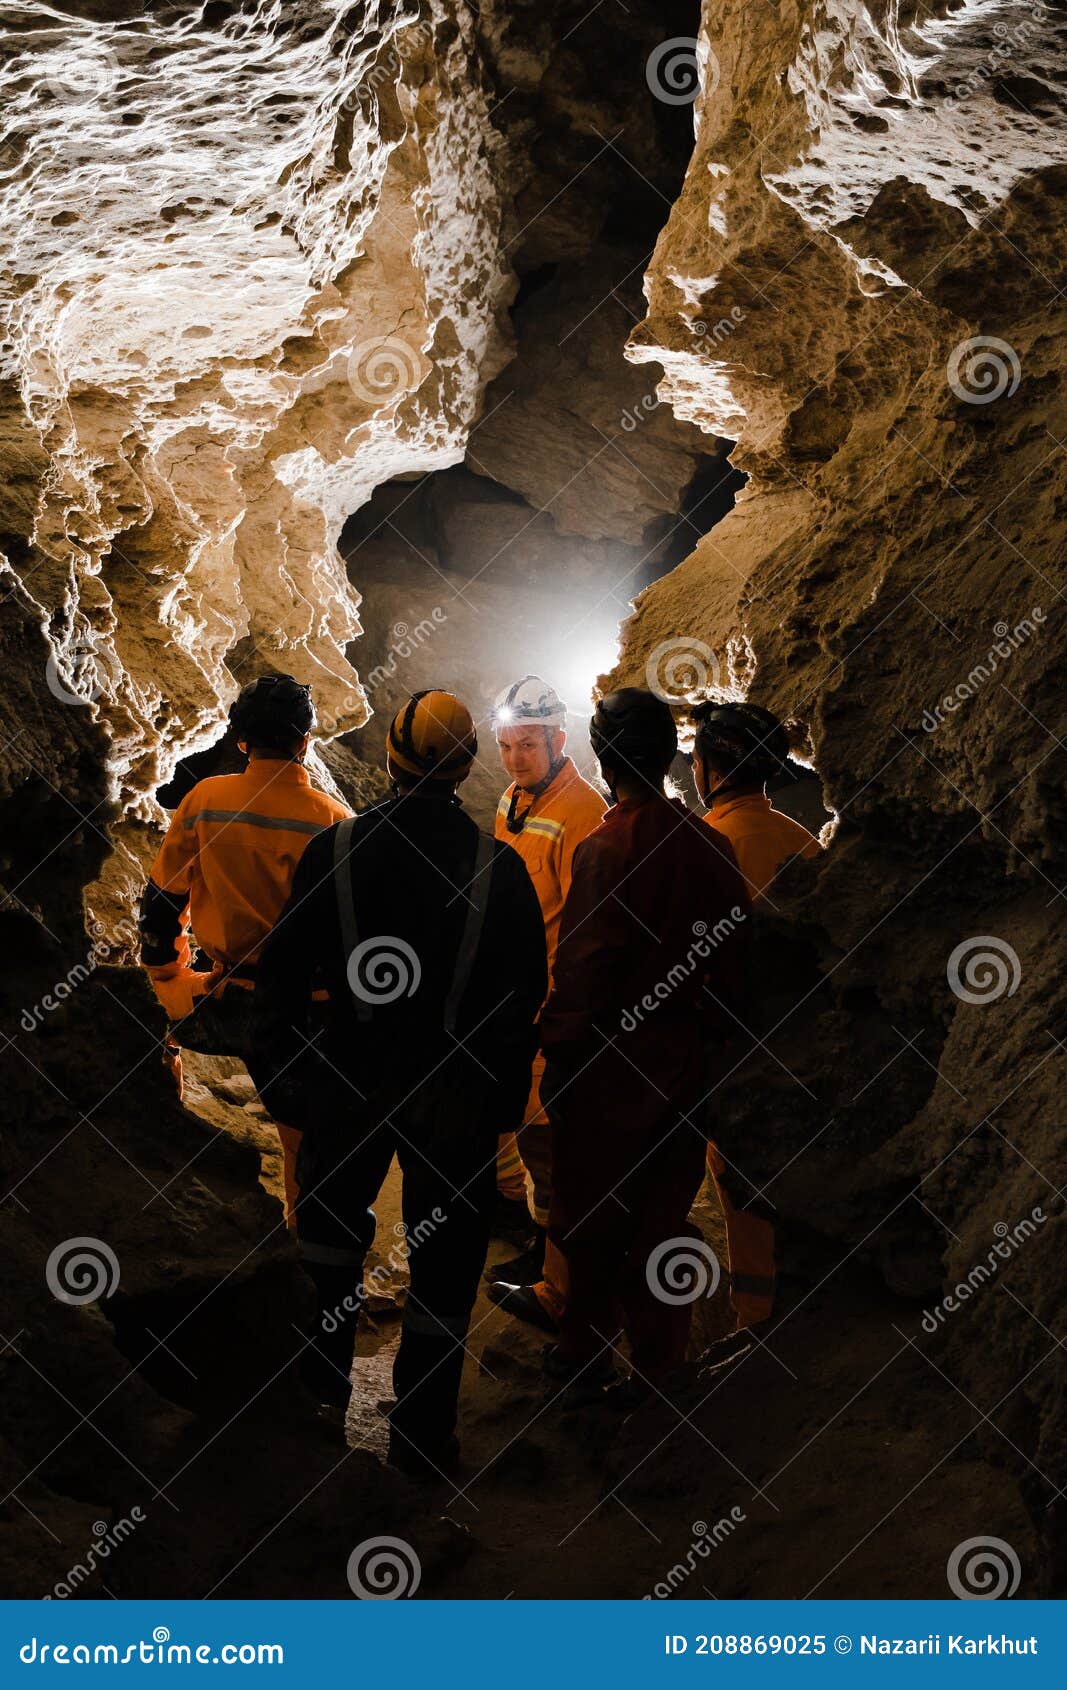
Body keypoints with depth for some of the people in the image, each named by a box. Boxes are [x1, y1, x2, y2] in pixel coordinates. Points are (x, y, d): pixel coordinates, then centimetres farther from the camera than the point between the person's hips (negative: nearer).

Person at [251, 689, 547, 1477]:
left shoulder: (332, 852, -9)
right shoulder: (499, 868, -11)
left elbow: (282, 969, -3)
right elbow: (527, 994, -5)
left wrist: (281, 1068, 9)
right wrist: (507, 1096, 6)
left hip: (349, 1082, 1)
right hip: (457, 1100, -1)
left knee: (330, 1226, 26)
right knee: (444, 1265, 11)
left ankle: (321, 1372, 36)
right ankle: (423, 1434, 20)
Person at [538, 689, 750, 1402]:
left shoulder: (604, 850, -18)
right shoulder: (712, 847, -3)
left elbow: (582, 971, -18)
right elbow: (733, 961, 4)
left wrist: (557, 1057, -7)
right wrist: (705, 1027, 15)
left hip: (610, 1063, -5)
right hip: (685, 1061, 5)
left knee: (589, 1219, 12)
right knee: (663, 1216, 17)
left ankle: (587, 1355, 26)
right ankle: (659, 1363, 28)